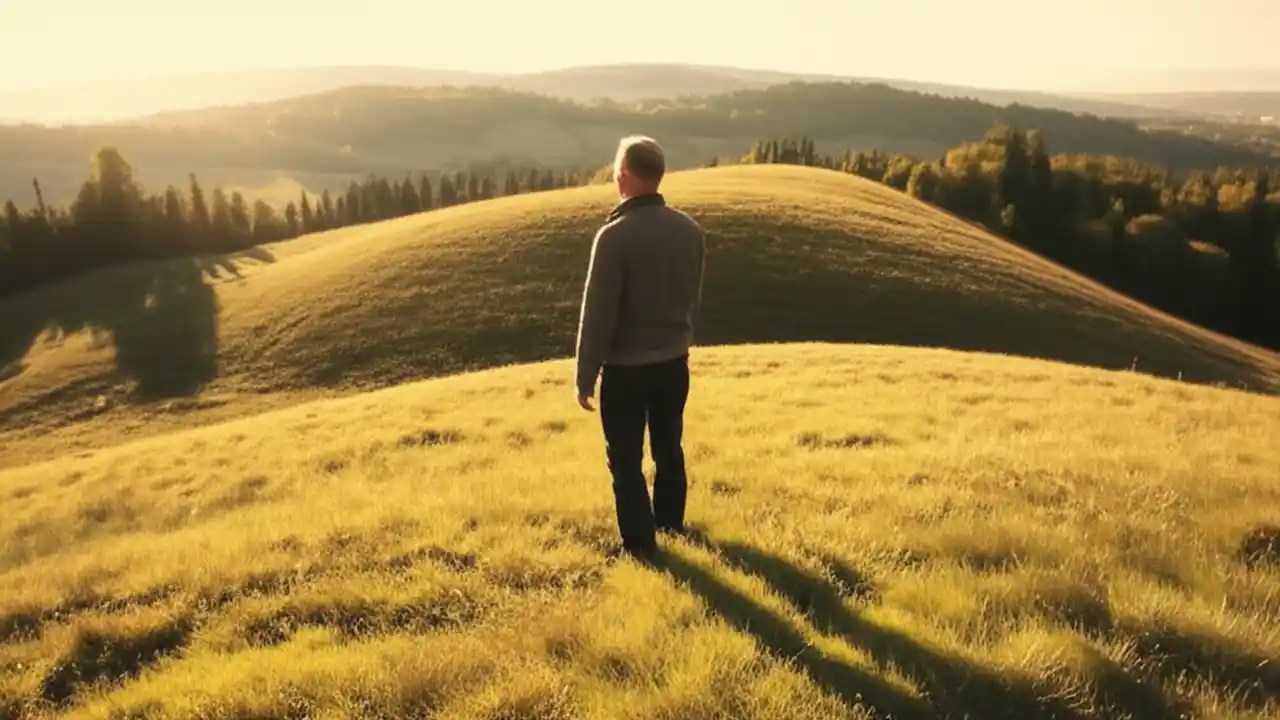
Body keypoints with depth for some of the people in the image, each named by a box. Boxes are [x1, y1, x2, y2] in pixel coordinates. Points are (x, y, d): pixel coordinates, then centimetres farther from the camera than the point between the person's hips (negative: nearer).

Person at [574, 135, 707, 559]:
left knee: (626, 459, 9)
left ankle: (640, 542, 18)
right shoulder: (690, 229, -2)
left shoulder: (615, 235, -21)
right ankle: (670, 522, 38)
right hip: (674, 361, 6)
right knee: (669, 447, 22)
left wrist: (586, 376, -9)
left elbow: (597, 313, -18)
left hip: (625, 368, -6)